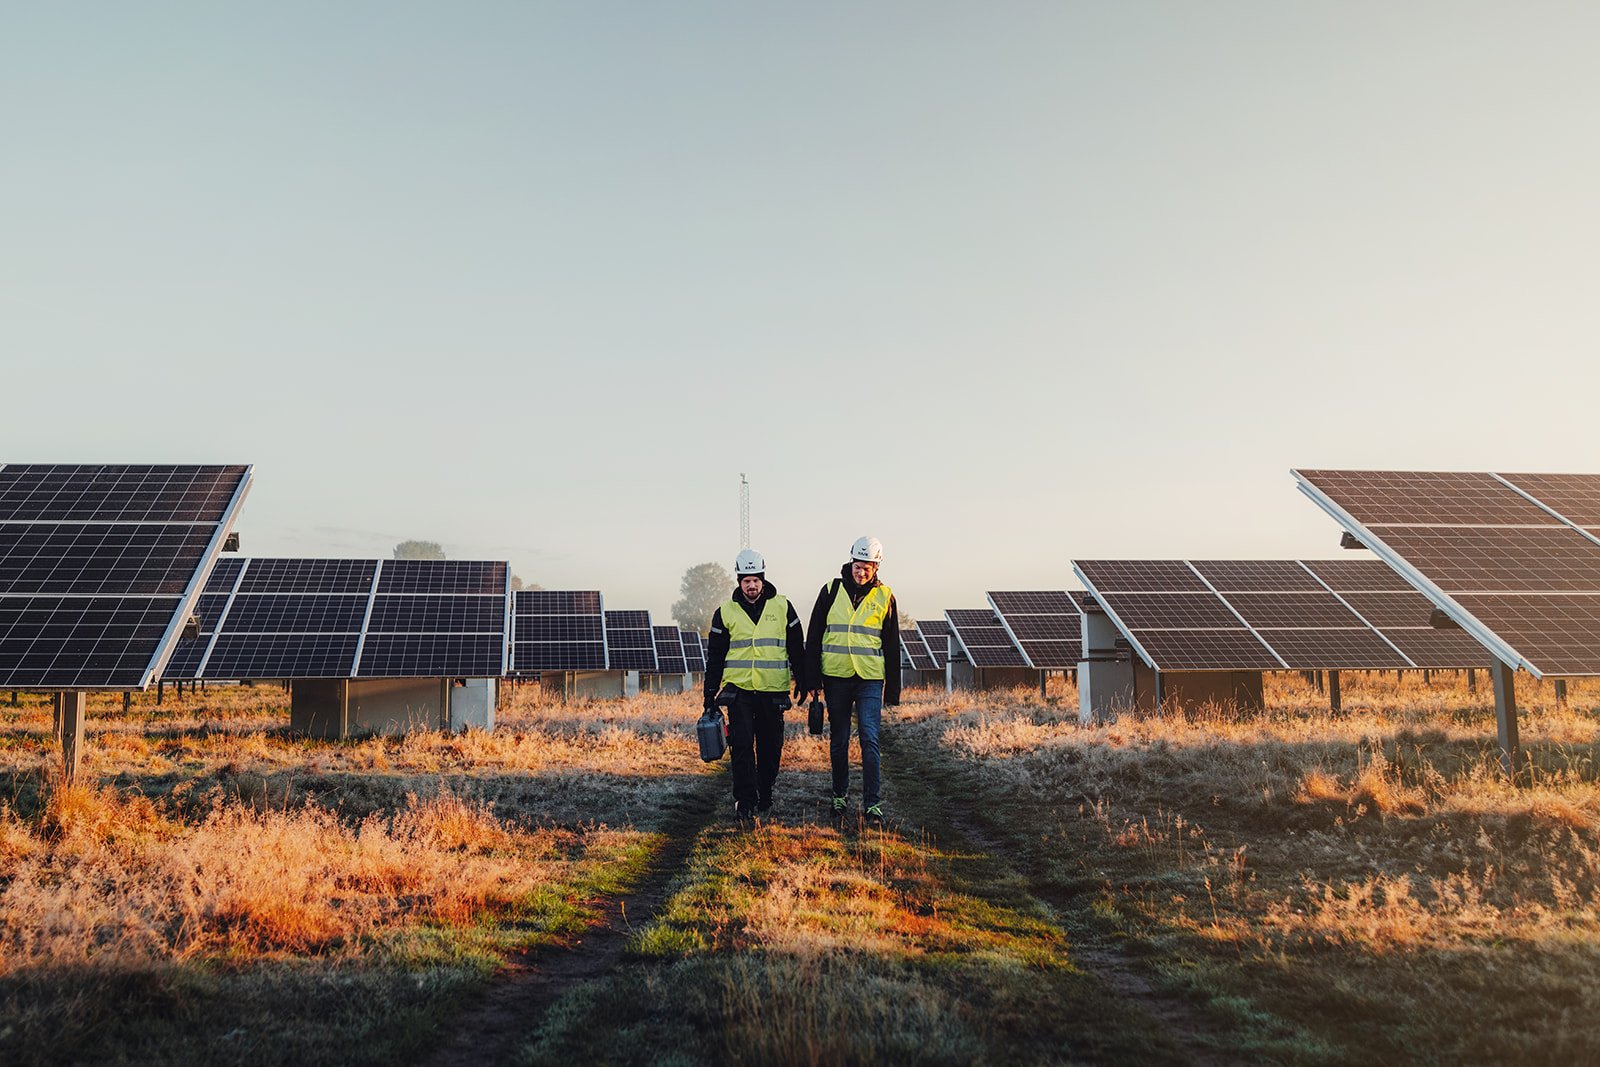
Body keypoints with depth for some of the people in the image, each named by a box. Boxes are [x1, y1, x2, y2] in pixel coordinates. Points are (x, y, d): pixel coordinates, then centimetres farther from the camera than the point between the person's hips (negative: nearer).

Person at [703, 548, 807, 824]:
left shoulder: (782, 607, 4)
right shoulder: (725, 612, 4)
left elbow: (797, 648, 11)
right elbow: (715, 656, 9)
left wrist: (803, 683, 10)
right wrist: (710, 693, 7)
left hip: (773, 690, 1)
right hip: (739, 689, 0)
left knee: (770, 747, 7)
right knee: (741, 745, -10)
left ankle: (765, 798, 23)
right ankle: (744, 801, -4)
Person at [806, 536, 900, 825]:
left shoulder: (884, 597, 4)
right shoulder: (831, 591, 4)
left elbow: (892, 646, 9)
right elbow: (814, 637, 6)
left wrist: (893, 690, 7)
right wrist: (812, 678, 1)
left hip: (870, 679, -1)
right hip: (836, 677, 1)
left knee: (870, 739, -8)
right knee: (838, 741, 9)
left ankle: (874, 803, -4)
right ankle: (840, 796, 22)